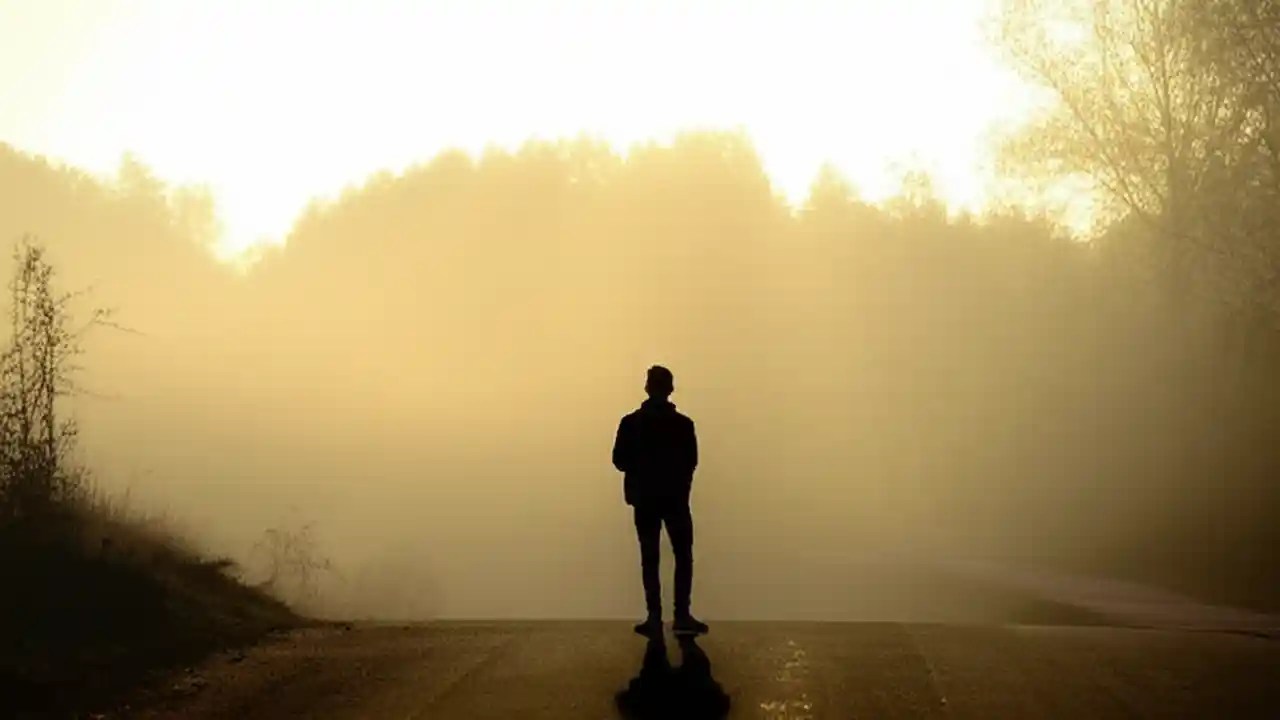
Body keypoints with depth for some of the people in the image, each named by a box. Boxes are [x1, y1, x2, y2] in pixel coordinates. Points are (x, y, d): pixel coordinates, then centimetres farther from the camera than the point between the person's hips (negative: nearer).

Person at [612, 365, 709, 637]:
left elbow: (619, 460, -4)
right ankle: (681, 615, -1)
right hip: (675, 497, -1)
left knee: (649, 558, 6)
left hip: (644, 498, 1)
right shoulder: (683, 424, -8)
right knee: (683, 556, 7)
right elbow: (691, 462, -5)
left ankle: (655, 617, 1)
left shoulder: (631, 422, -5)